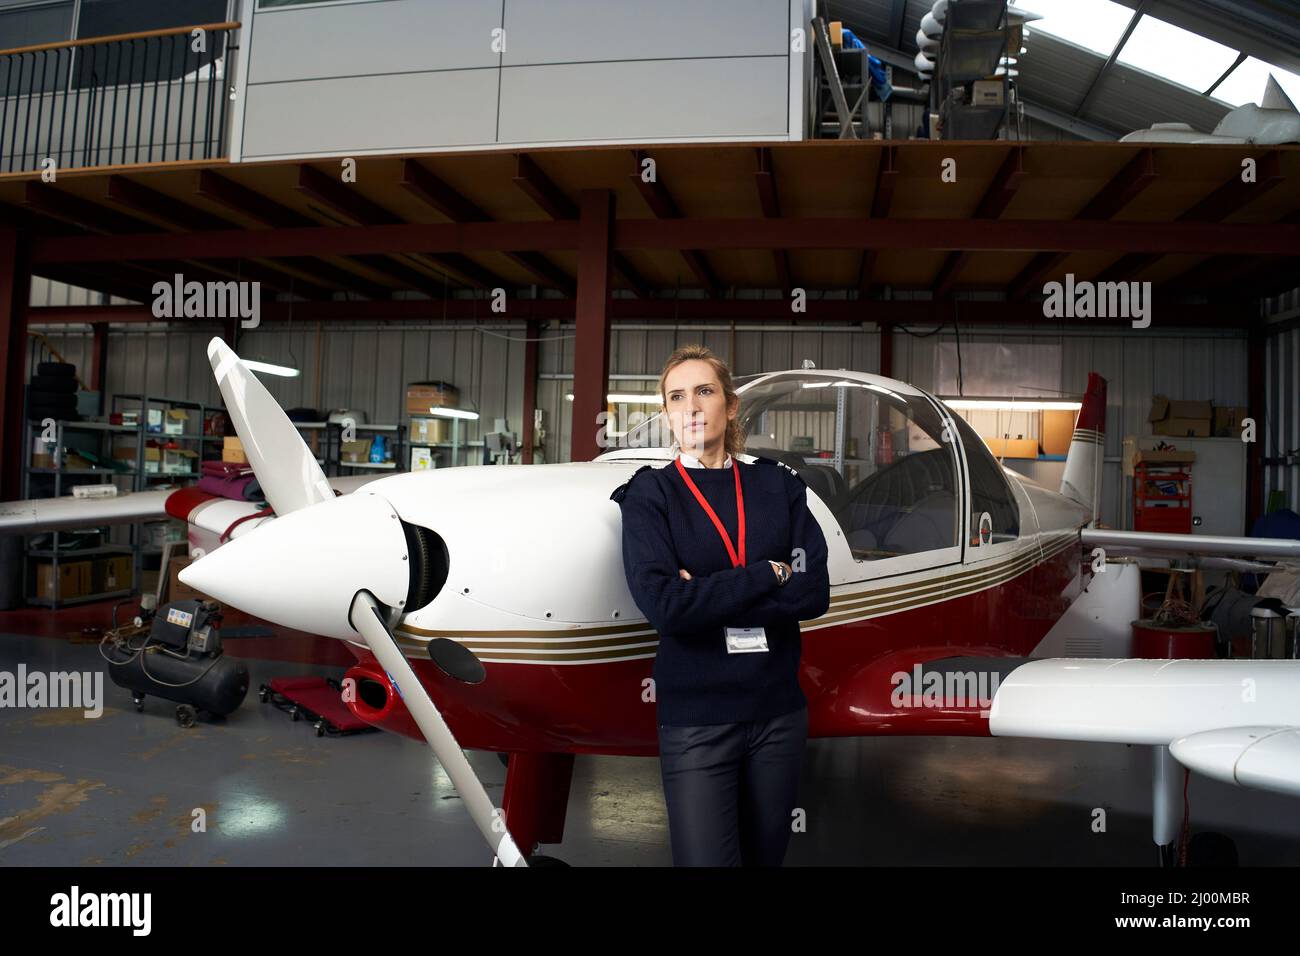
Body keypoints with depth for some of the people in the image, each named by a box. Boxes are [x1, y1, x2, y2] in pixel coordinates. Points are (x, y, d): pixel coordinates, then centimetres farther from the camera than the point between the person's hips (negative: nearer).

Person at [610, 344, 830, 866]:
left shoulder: (778, 485, 4)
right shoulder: (649, 495, -4)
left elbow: (814, 591, -7)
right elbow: (662, 604, -19)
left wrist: (708, 598, -15)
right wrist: (769, 573, -13)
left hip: (779, 709, 3)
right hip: (696, 715, -3)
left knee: (766, 853, 15)